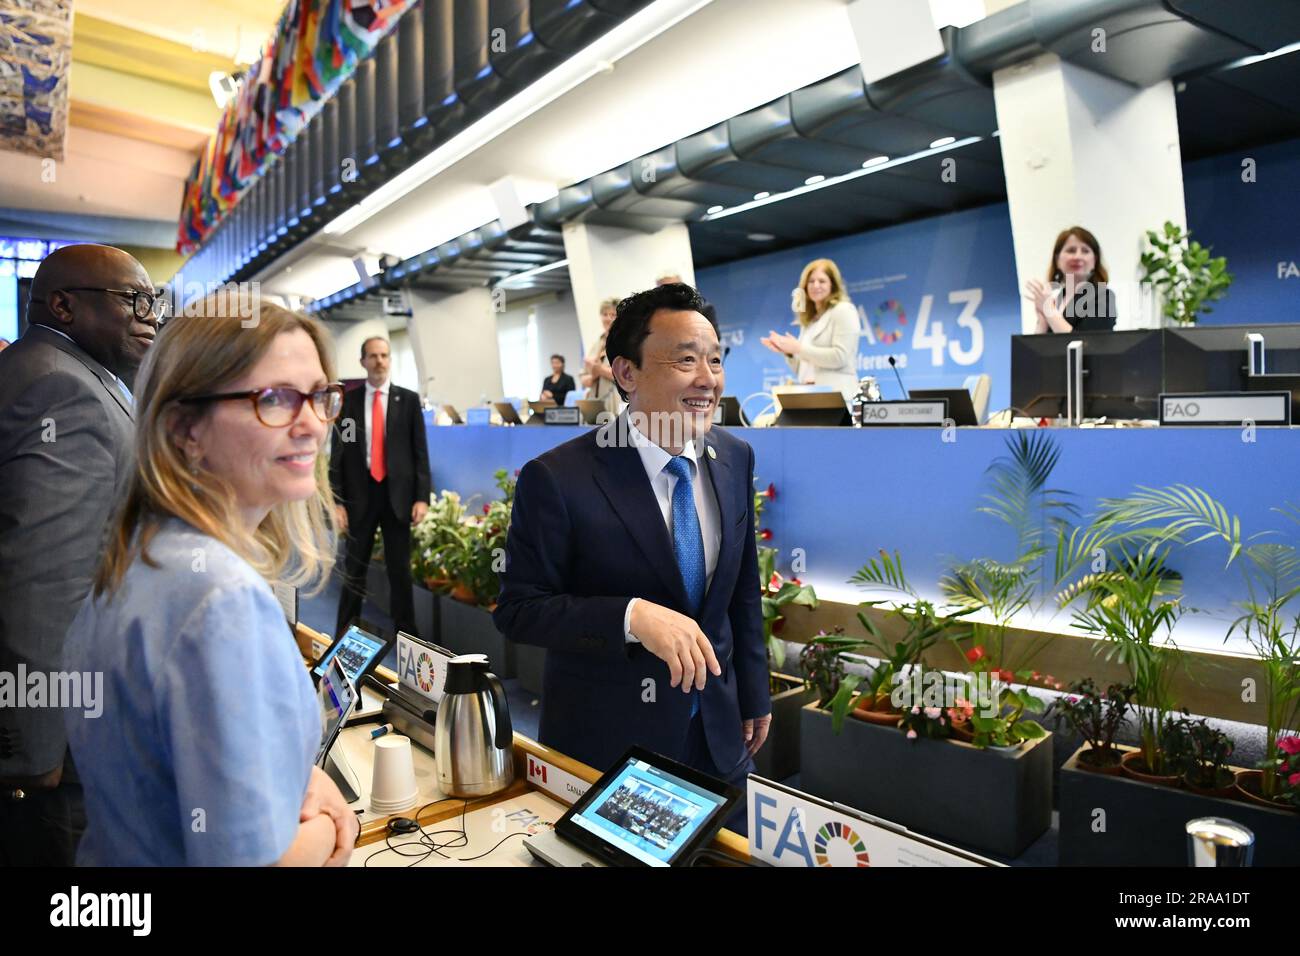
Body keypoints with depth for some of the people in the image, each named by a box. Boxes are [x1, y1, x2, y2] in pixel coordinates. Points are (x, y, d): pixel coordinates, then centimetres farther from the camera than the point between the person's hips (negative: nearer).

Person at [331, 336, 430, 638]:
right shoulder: (348, 400, 3)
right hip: (359, 494, 0)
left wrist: (421, 497, -5)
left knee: (400, 568, 8)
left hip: (397, 493, 0)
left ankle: (405, 631, 17)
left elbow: (420, 451, 2)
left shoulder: (408, 399, 3)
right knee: (354, 567, 9)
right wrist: (336, 500, -3)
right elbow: (337, 453, 3)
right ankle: (345, 633, 19)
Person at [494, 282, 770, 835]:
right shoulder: (558, 479, -20)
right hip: (605, 742, -5)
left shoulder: (736, 459, -3)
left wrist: (753, 696, 11)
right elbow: (517, 609, -16)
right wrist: (633, 616, -31)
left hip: (718, 734, 5)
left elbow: (743, 588, 7)